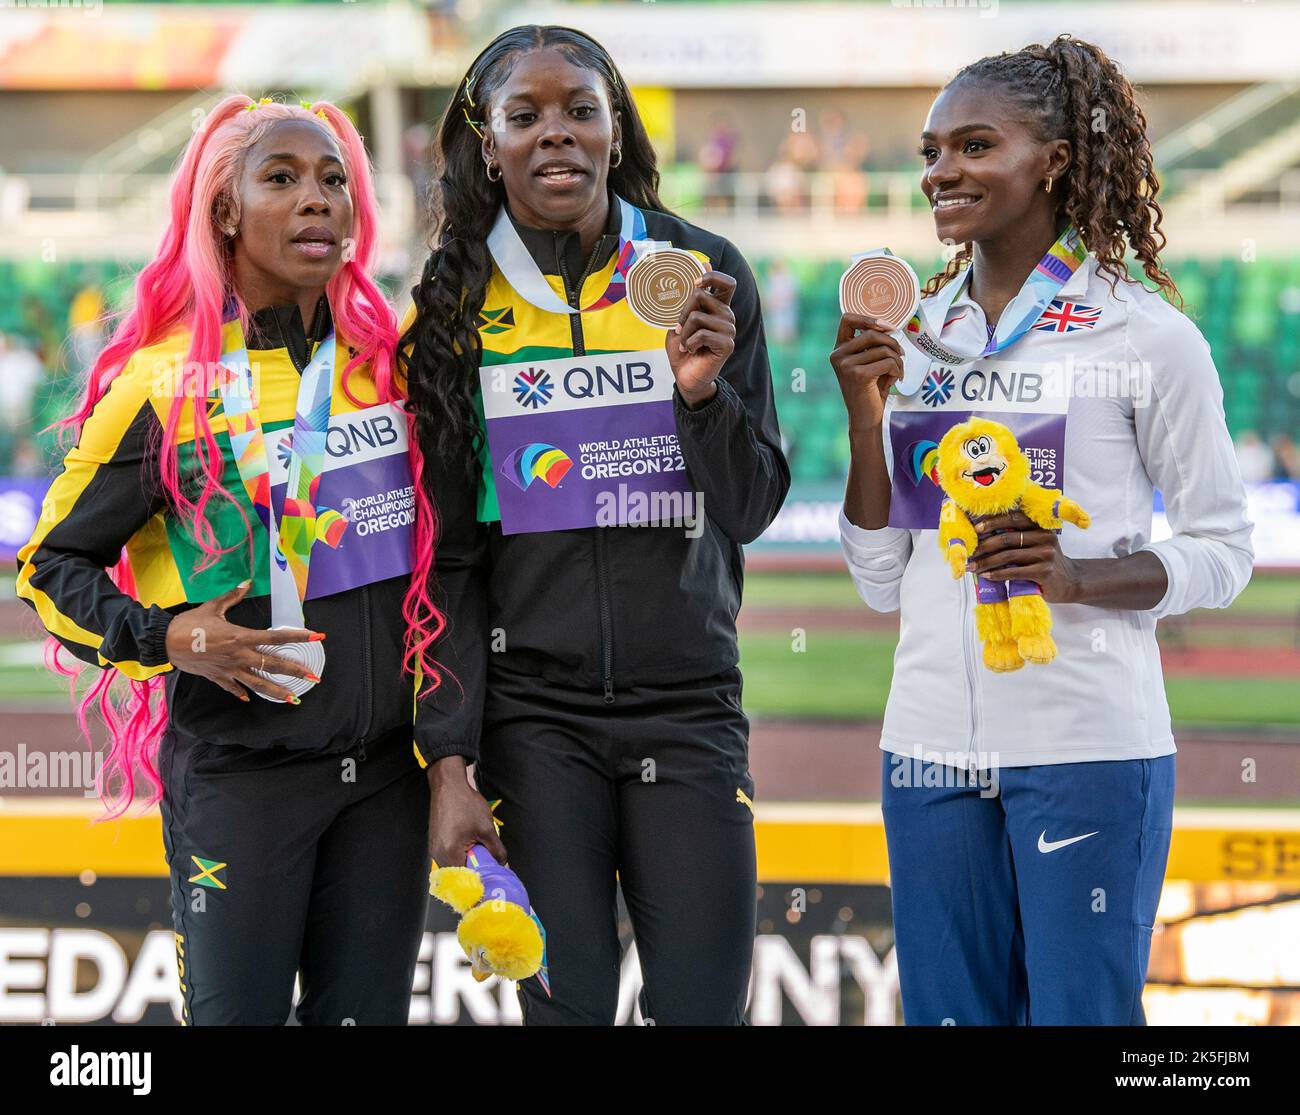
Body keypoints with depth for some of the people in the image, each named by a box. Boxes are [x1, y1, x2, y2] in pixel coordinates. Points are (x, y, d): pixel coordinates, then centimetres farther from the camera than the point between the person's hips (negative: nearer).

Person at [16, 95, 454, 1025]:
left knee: (366, 1013, 7)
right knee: (238, 1012, -3)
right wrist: (168, 638, -15)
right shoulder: (163, 383, -7)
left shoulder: (386, 359, 6)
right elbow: (53, 566, 0)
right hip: (239, 768, -4)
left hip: (387, 765, 4)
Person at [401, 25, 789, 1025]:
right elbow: (447, 554, 1)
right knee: (566, 1006, -2)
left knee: (704, 1006, -2)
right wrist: (449, 761, -6)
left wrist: (701, 389, -16)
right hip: (531, 709, -1)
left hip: (688, 700, 1)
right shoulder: (457, 305, 1)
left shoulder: (702, 272, 2)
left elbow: (751, 509, 4)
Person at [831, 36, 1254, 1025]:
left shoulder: (1143, 335, -3)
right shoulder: (913, 334, 10)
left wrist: (1077, 576, -16)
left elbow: (1223, 550, 0)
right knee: (947, 1012, 9)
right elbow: (881, 581, 11)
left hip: (1087, 747, -4)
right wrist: (867, 418, -2)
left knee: (1081, 1011, -1)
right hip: (933, 745, 5)